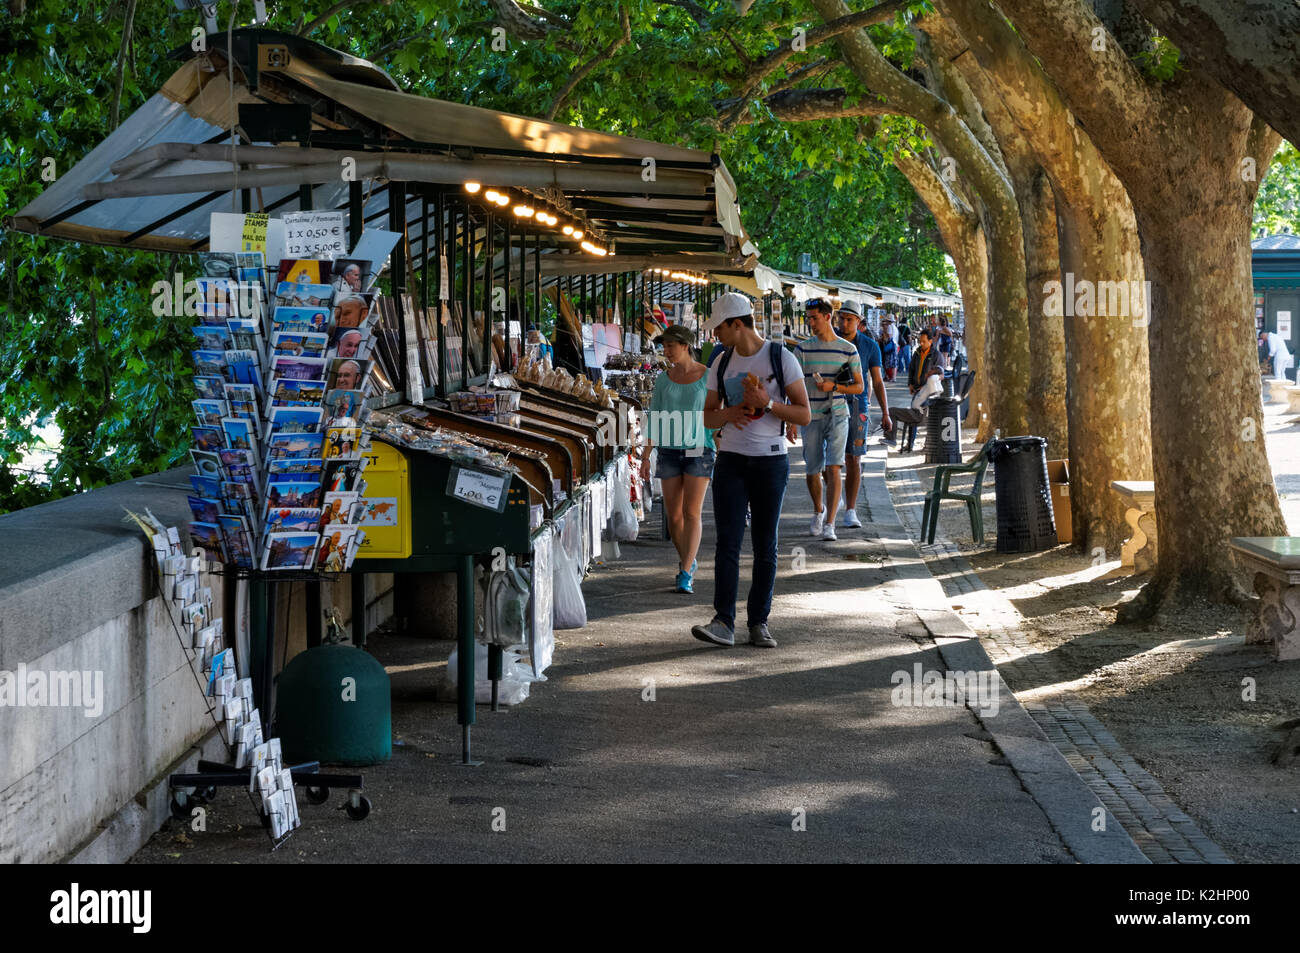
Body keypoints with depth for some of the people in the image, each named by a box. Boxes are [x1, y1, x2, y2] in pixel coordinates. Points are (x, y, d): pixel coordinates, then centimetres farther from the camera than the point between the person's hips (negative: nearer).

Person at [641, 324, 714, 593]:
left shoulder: (708, 376, -5)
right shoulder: (663, 379, 5)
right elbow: (654, 419, 7)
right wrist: (645, 456, 3)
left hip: (699, 450, -3)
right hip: (670, 451, 3)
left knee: (691, 514, -12)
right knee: (673, 515, 4)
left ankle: (685, 575, -13)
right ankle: (686, 561, 28)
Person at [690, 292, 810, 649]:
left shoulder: (781, 358, -4)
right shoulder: (722, 364, 9)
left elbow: (804, 415, -4)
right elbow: (708, 417, 14)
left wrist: (768, 404, -19)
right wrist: (728, 414, -8)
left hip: (771, 460, -3)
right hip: (731, 459, 3)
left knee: (765, 546, 2)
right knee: (728, 542, -7)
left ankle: (759, 623, 9)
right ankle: (724, 623, -12)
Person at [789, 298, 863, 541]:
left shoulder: (848, 349, 0)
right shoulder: (803, 348, 3)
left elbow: (859, 386, 4)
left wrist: (833, 386, -14)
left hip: (837, 415, -2)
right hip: (811, 418, 2)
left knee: (833, 467, -14)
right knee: (812, 471, 7)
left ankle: (829, 524, -14)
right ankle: (818, 511, 34)